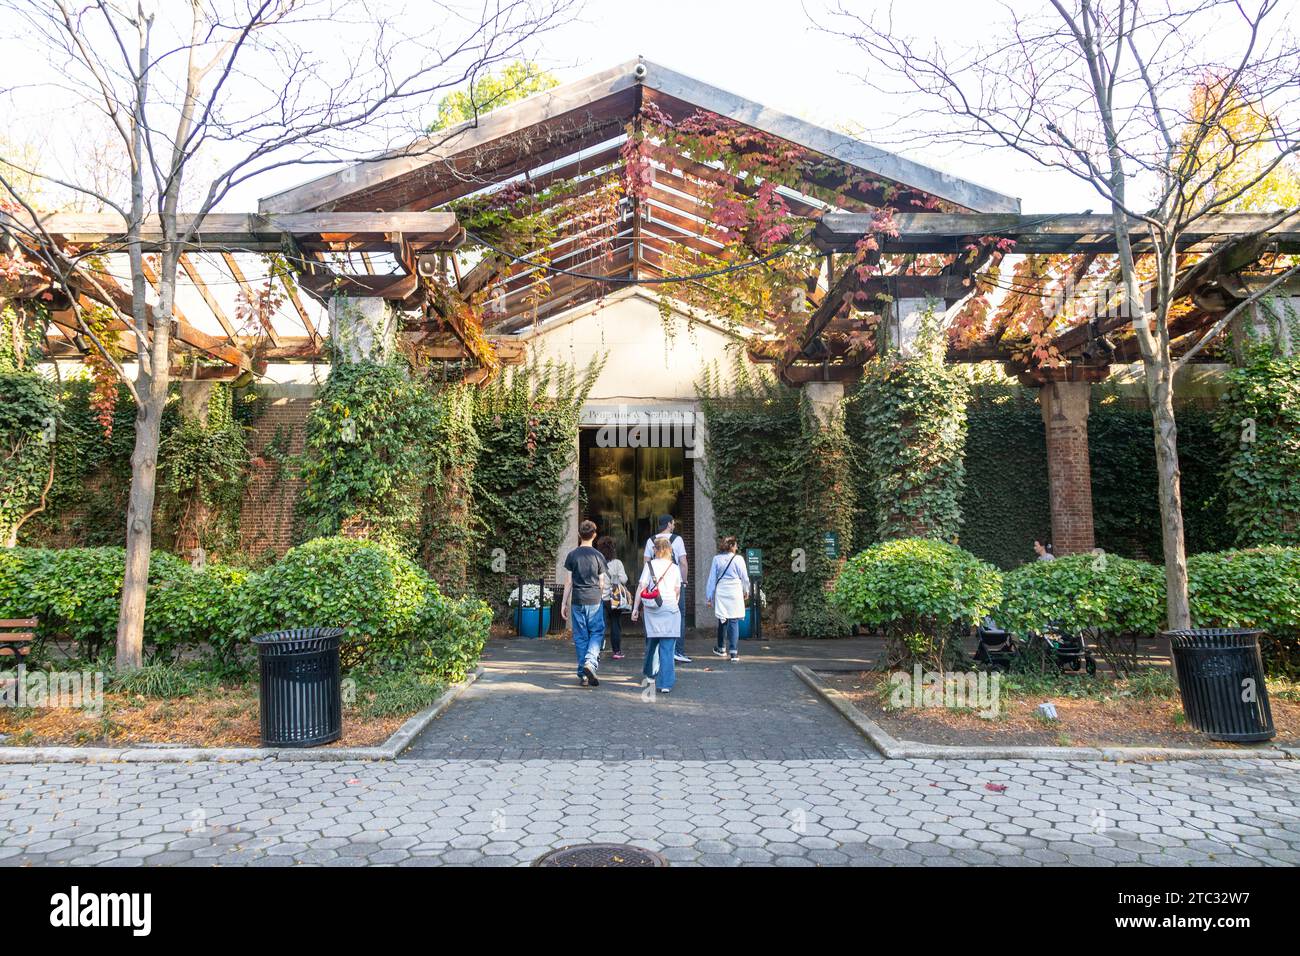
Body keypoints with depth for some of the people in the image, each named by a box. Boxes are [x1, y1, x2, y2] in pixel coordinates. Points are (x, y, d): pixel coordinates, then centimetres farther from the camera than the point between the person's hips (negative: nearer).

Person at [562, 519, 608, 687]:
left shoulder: (572, 555, 2)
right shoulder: (598, 556, -2)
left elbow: (568, 581, 2)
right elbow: (601, 584, 2)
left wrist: (564, 603, 8)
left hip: (577, 601, 2)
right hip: (594, 601, -2)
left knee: (580, 637, 7)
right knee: (597, 633, 8)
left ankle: (583, 675, 9)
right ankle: (590, 662, -16)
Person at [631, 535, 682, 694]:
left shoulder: (650, 565, 1)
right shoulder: (675, 567, 6)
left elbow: (641, 587, -4)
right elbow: (677, 590, 12)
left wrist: (635, 608, 0)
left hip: (651, 608, 1)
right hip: (670, 608, -1)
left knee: (652, 641, 19)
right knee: (667, 647, -2)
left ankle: (650, 674, 35)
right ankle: (665, 683, -6)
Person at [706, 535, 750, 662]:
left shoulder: (717, 559, 1)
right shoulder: (738, 559, -6)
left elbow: (712, 579, 4)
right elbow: (744, 578, 2)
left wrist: (709, 597, 11)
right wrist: (746, 591, 20)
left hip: (720, 594, 3)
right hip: (734, 593, -3)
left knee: (722, 621, 17)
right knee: (734, 622, -1)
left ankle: (722, 649, 30)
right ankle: (734, 652, -6)